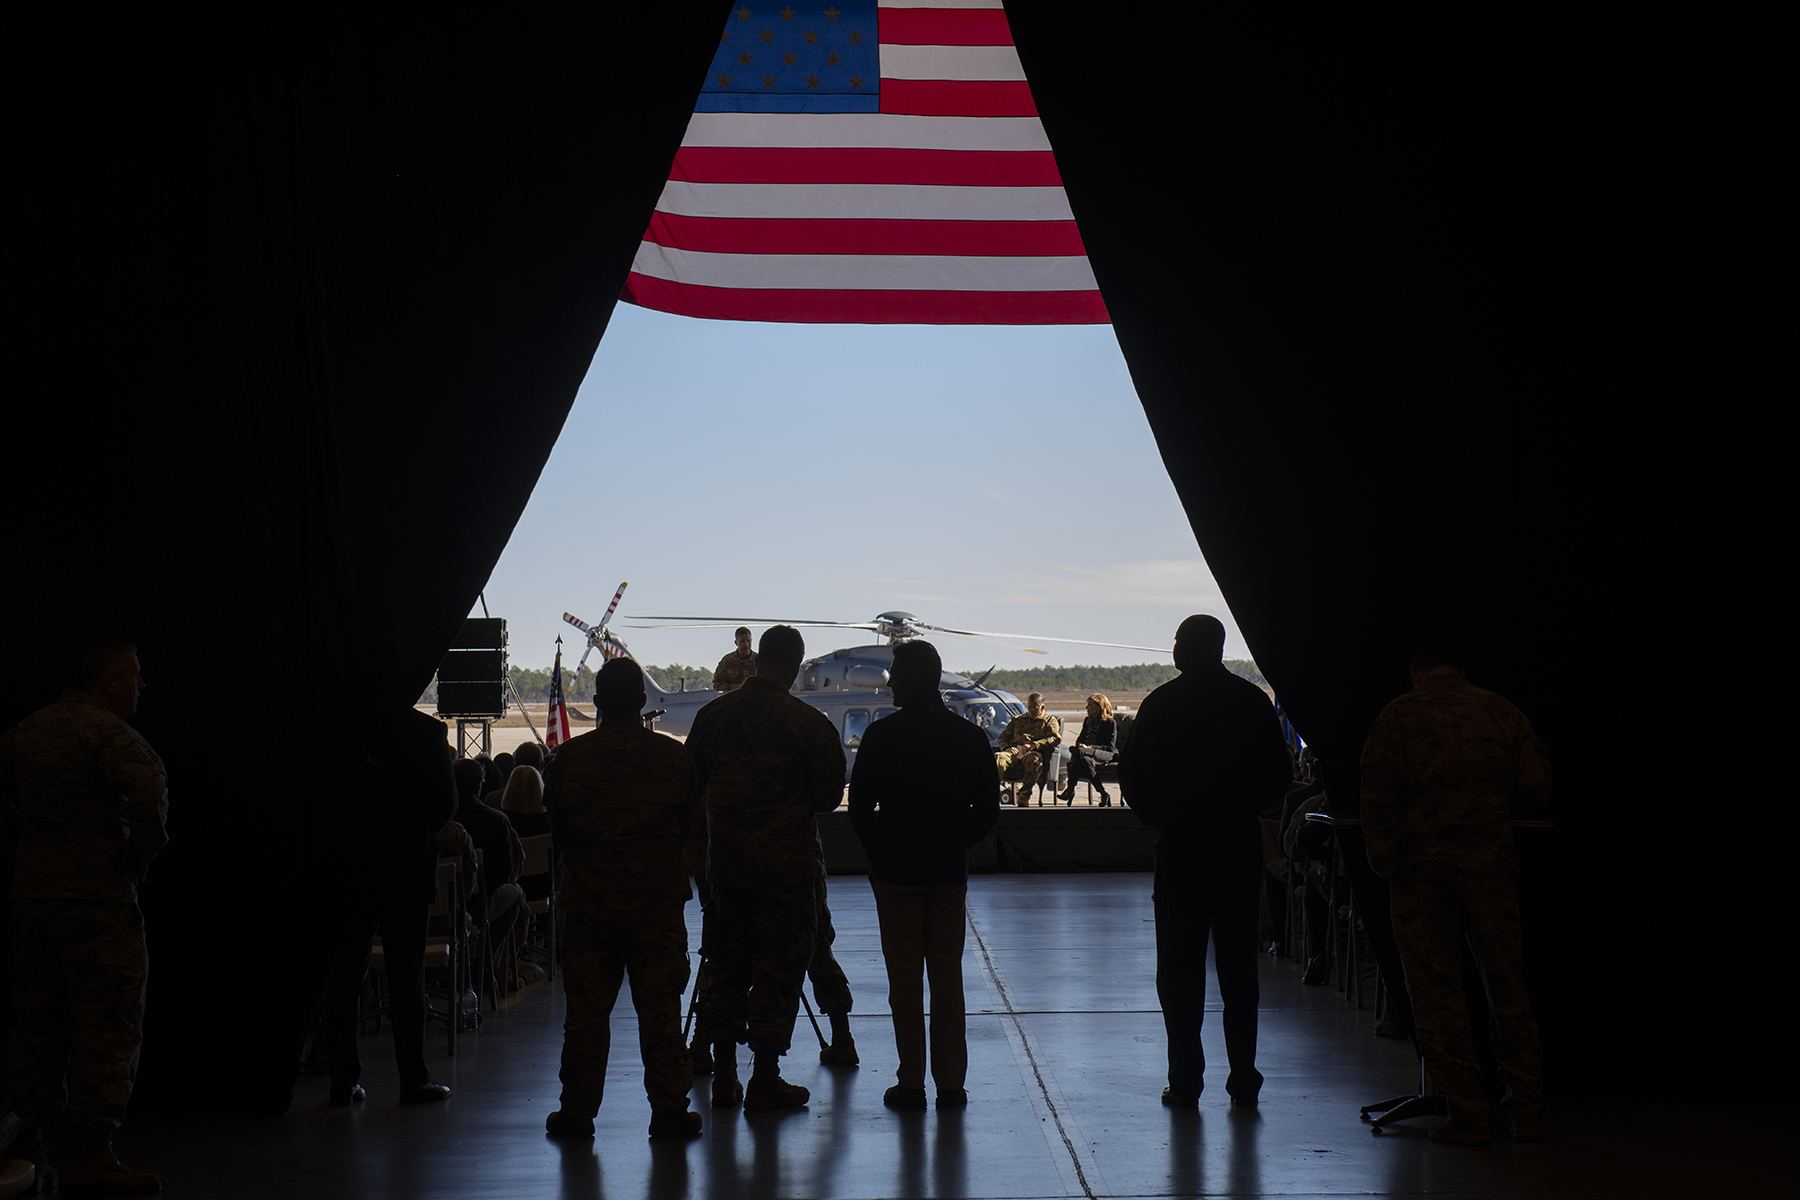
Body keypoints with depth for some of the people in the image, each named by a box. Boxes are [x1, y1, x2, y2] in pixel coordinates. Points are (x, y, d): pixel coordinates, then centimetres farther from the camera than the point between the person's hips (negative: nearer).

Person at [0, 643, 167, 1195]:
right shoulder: (107, 731, -11)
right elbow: (149, 791, -27)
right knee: (107, 1023, -4)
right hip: (96, 892, -8)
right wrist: (140, 854, -12)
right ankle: (93, 1156, -6)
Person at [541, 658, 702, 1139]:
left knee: (586, 1009, 6)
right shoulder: (672, 755, -4)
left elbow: (556, 831, 7)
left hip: (588, 900, 0)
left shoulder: (569, 756, -3)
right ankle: (669, 1111, 7)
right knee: (660, 1008, 4)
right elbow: (689, 826, 5)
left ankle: (577, 1112, 11)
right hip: (658, 899, 0)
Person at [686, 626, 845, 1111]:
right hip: (786, 862, -4)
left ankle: (724, 1076, 17)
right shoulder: (808, 722, -11)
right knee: (779, 965, 3)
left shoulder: (712, 715, 2)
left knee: (727, 964, 13)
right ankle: (765, 1079, 5)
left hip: (725, 860, 4)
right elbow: (828, 796, -6)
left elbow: (691, 785, 9)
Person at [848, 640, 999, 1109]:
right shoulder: (969, 736, 1)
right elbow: (988, 808, 5)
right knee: (948, 974, 8)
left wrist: (880, 853, 9)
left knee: (904, 975, 3)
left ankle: (911, 1084, 4)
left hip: (896, 871, -3)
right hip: (950, 872, 3)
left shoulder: (882, 736, -8)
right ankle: (951, 1083, 10)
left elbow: (860, 808, -6)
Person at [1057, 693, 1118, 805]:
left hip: (1107, 755, -5)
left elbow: (1110, 747, -5)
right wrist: (1080, 745, -4)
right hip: (1089, 754, 5)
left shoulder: (1110, 723, 4)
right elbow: (1079, 740, 23)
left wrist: (1089, 747, -17)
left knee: (1080, 752, -37)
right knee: (1085, 759, -38)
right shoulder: (1087, 720, 24)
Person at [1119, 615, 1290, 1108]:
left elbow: (1134, 777, -5)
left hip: (1180, 845, -2)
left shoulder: (1161, 703, -5)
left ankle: (1185, 1081, 1)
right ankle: (1244, 1077, 10)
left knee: (1179, 967, 3)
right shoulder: (1253, 701, 1)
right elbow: (1279, 776, 4)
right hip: (1241, 845, 2)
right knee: (1238, 964, 10)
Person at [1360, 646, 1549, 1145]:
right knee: (1507, 983, 12)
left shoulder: (1397, 716, -1)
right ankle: (1526, 1108, 17)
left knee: (1436, 990, 3)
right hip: (1492, 863, 3)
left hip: (1421, 865, -2)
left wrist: (1384, 862, 2)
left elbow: (1377, 798, -6)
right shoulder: (1502, 712, 6)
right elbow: (1536, 790, 4)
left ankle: (1466, 1112, 3)